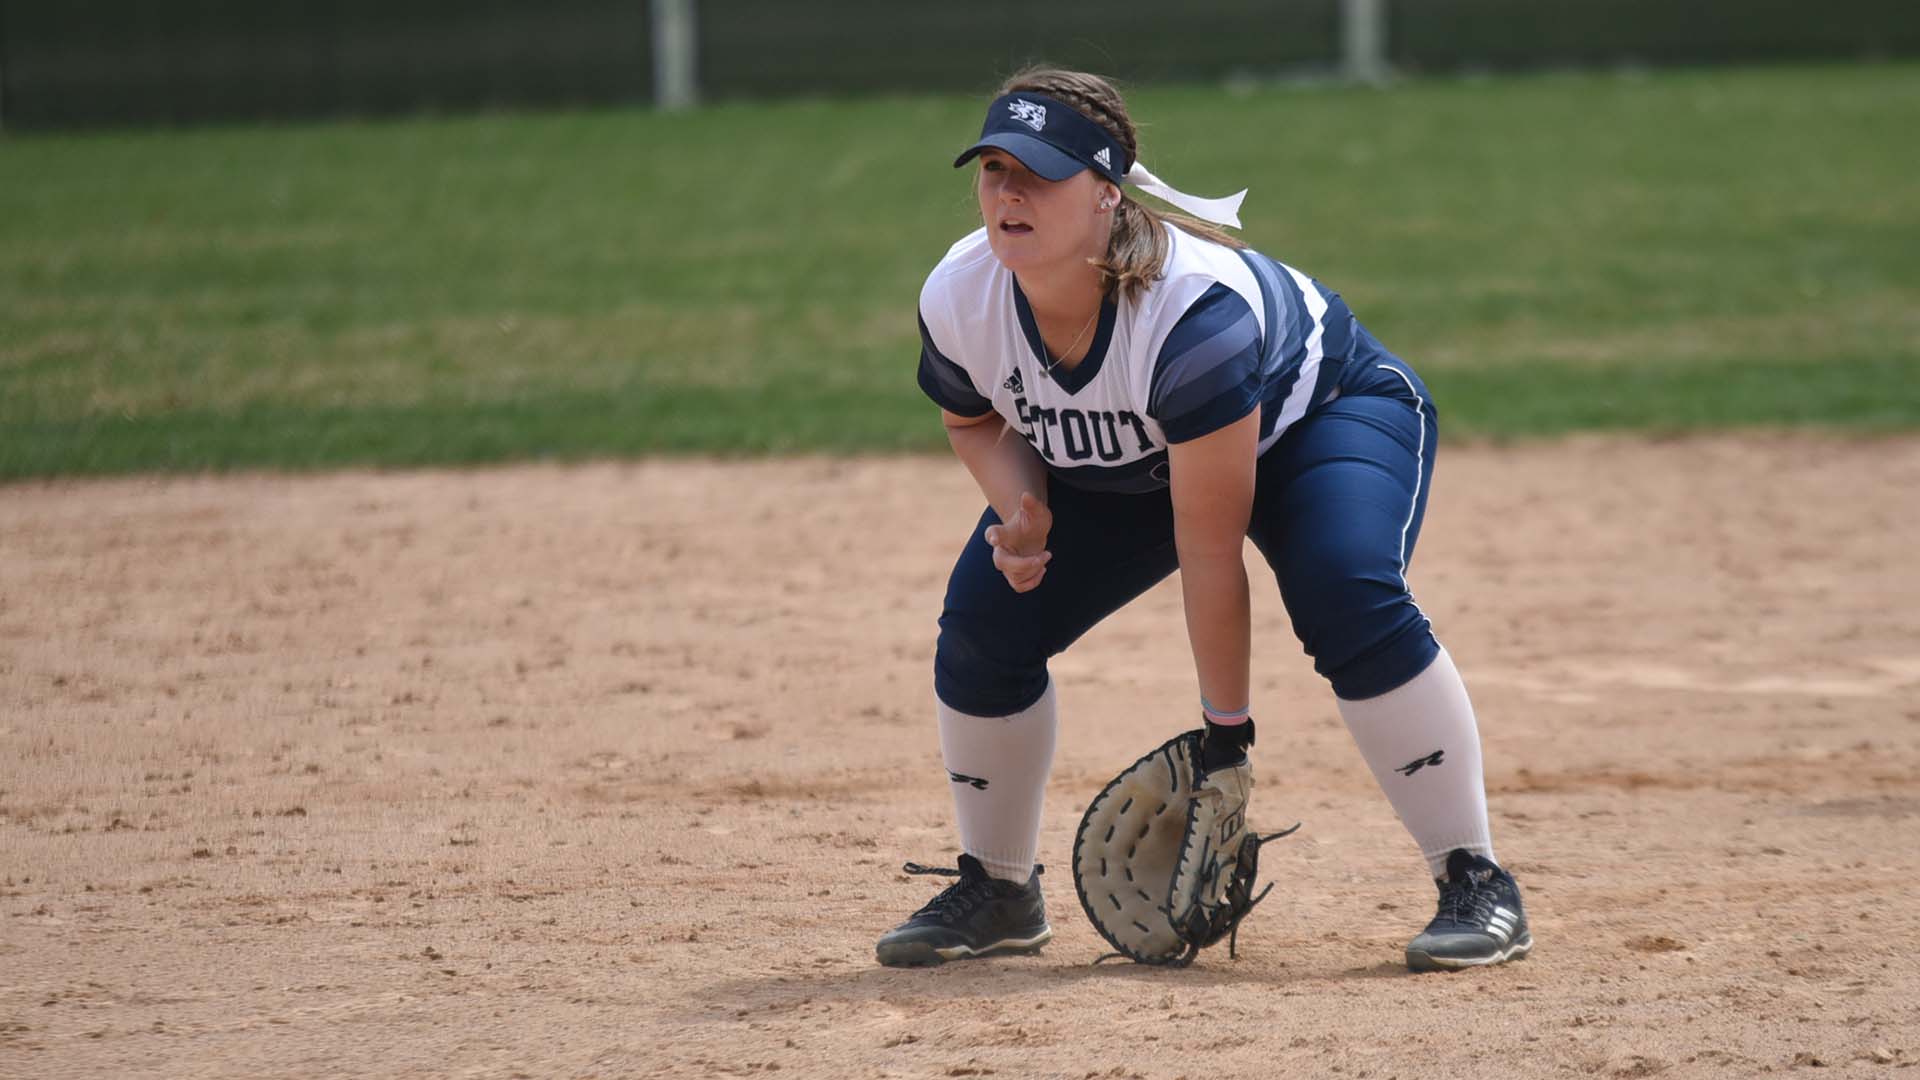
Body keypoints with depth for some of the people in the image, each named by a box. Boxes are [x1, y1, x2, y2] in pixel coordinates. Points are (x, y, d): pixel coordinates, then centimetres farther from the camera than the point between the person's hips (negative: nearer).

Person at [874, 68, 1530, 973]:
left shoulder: (1194, 309, -42)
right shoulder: (958, 300, -24)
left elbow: (1208, 548, -36)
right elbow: (975, 417, 1)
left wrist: (1226, 726, -29)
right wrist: (1024, 512, -23)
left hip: (1324, 416, -6)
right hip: (1120, 471, 6)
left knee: (1349, 596, -33)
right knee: (984, 617, -12)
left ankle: (1475, 882, -22)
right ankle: (998, 892, 8)